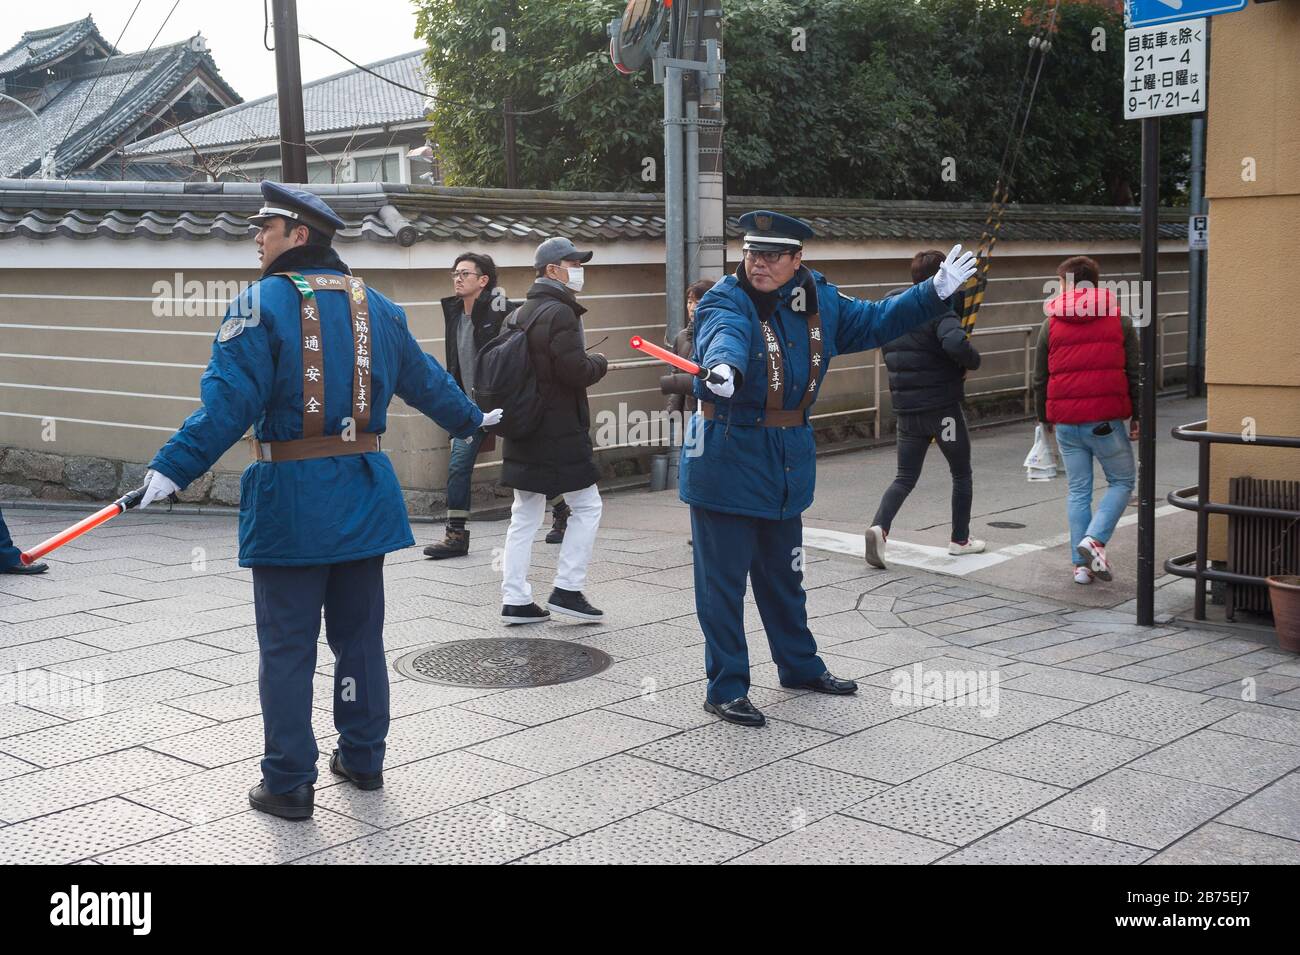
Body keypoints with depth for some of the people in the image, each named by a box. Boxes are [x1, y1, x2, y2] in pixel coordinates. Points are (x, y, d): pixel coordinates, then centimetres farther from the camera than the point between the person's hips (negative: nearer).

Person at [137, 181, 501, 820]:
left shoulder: (262, 303, -9)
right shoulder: (374, 306, 9)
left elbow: (229, 403, -20)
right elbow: (423, 378, 21)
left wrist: (171, 470, -22)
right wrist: (470, 419, 37)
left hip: (291, 499, -6)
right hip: (364, 494, 6)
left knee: (286, 645, 2)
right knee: (359, 634, 16)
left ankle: (288, 784, 8)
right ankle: (362, 758, 27)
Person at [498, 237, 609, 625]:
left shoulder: (520, 314, 13)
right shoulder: (559, 313, -15)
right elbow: (576, 371, -20)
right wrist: (599, 362, -1)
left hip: (523, 429, 9)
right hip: (560, 431, -9)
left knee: (525, 515, 11)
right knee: (586, 506, 4)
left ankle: (515, 600, 12)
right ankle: (566, 589, 4)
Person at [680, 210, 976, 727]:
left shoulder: (820, 301, 5)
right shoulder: (726, 301, -14)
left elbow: (874, 321, 20)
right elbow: (726, 335, -38)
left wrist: (935, 292, 17)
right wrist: (724, 367, -60)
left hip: (787, 458, 6)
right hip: (726, 456, -6)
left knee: (783, 573, 21)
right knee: (723, 580, -2)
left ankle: (800, 666, 38)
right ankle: (726, 688, 9)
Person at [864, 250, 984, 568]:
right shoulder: (939, 310, -14)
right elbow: (955, 343, -33)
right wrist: (972, 361, -13)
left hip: (906, 409, 5)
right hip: (943, 408, -5)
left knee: (905, 477, 10)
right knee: (962, 474, 15)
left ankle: (879, 526, -15)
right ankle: (960, 539, 23)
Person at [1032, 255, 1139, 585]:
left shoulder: (1051, 323, 6)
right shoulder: (1119, 319, 3)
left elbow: (1040, 377, 10)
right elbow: (1134, 372, 3)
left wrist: (1045, 419, 20)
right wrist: (1136, 416, 11)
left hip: (1066, 422, 2)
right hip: (1106, 420, -2)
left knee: (1078, 491, 11)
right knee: (1122, 482, 12)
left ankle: (1081, 564, 10)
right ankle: (1094, 539, -9)